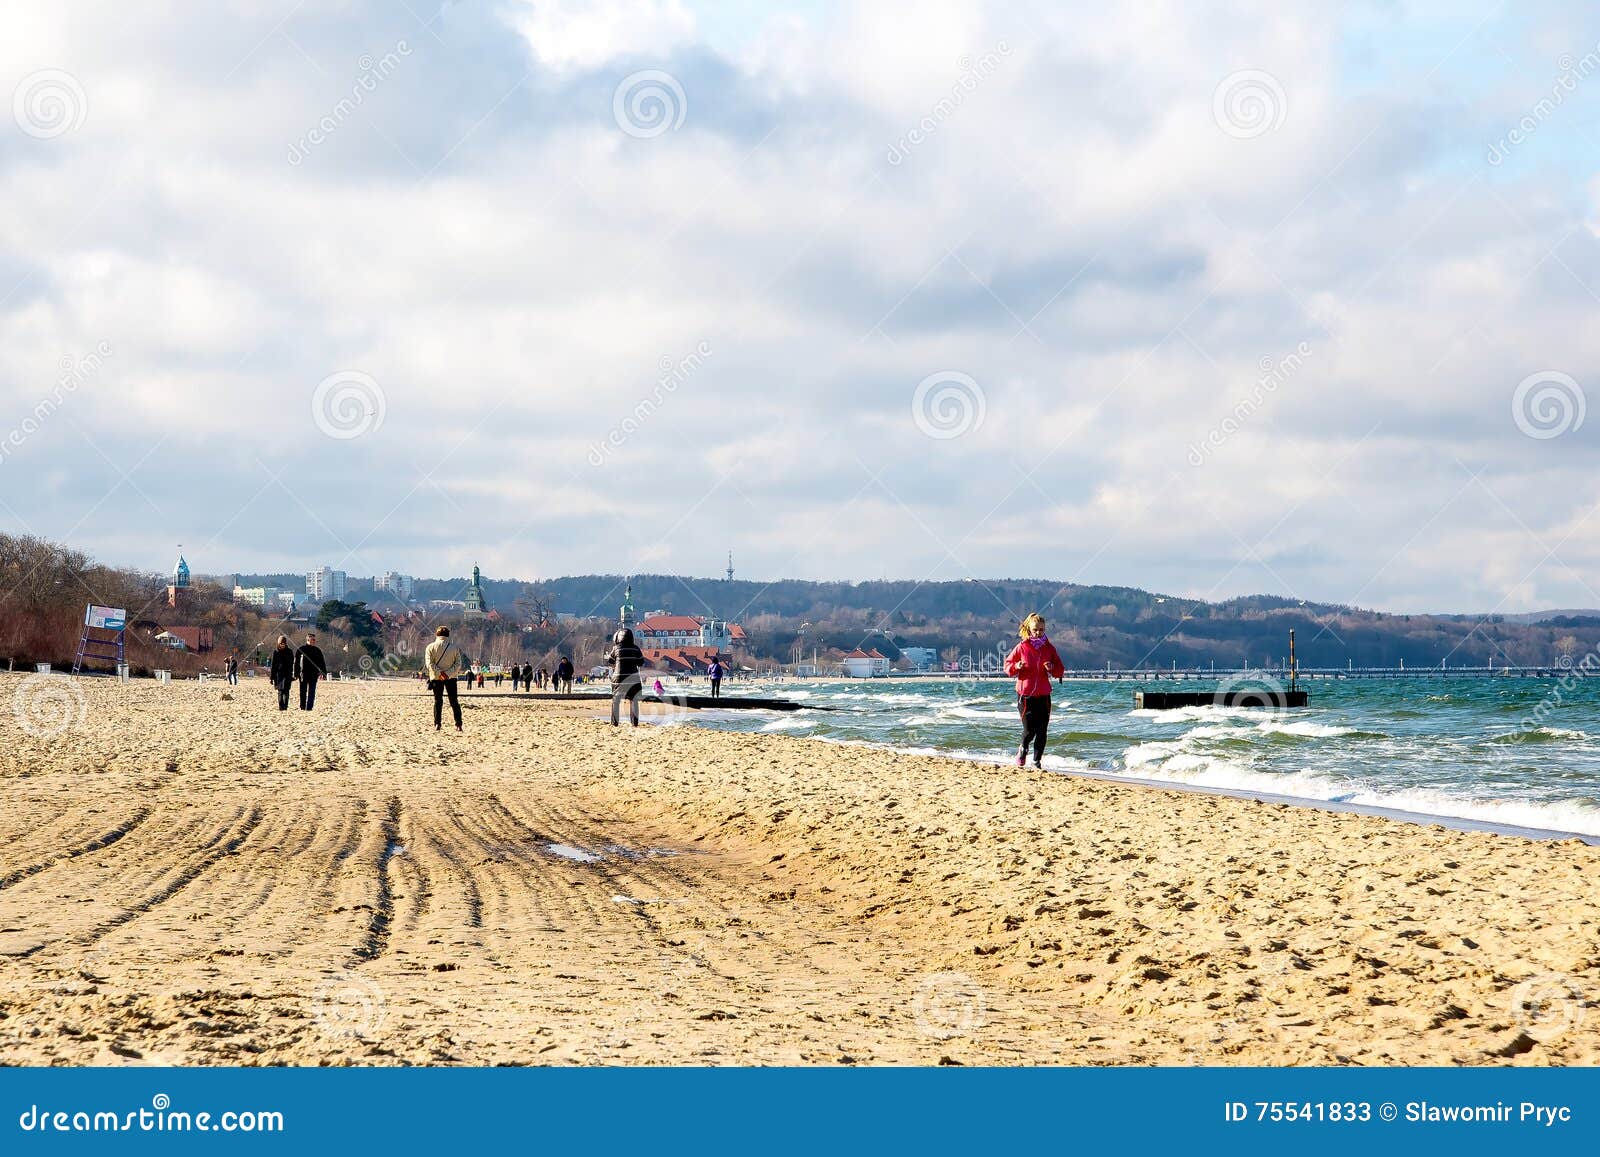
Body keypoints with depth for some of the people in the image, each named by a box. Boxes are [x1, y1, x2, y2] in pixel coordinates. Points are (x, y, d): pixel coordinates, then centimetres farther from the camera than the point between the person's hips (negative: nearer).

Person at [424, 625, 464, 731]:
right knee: (454, 701, 6)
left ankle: (437, 724, 3)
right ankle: (458, 724, 1)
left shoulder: (431, 647, -3)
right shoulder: (454, 647, 0)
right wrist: (448, 674, -12)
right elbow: (458, 664, -5)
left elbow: (429, 663, -13)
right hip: (451, 678, 1)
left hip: (436, 678, -1)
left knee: (438, 701, 8)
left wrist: (439, 673, -17)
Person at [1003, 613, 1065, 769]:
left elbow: (1060, 671, 8)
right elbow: (1007, 665, 6)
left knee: (1041, 731, -1)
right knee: (1029, 730, -5)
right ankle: (1023, 750, 25)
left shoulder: (1049, 648, 5)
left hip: (1043, 696, 2)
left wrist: (1052, 668, -13)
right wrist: (1016, 667, -16)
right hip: (1025, 695, -2)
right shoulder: (1021, 647, -1)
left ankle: (1037, 761, 11)